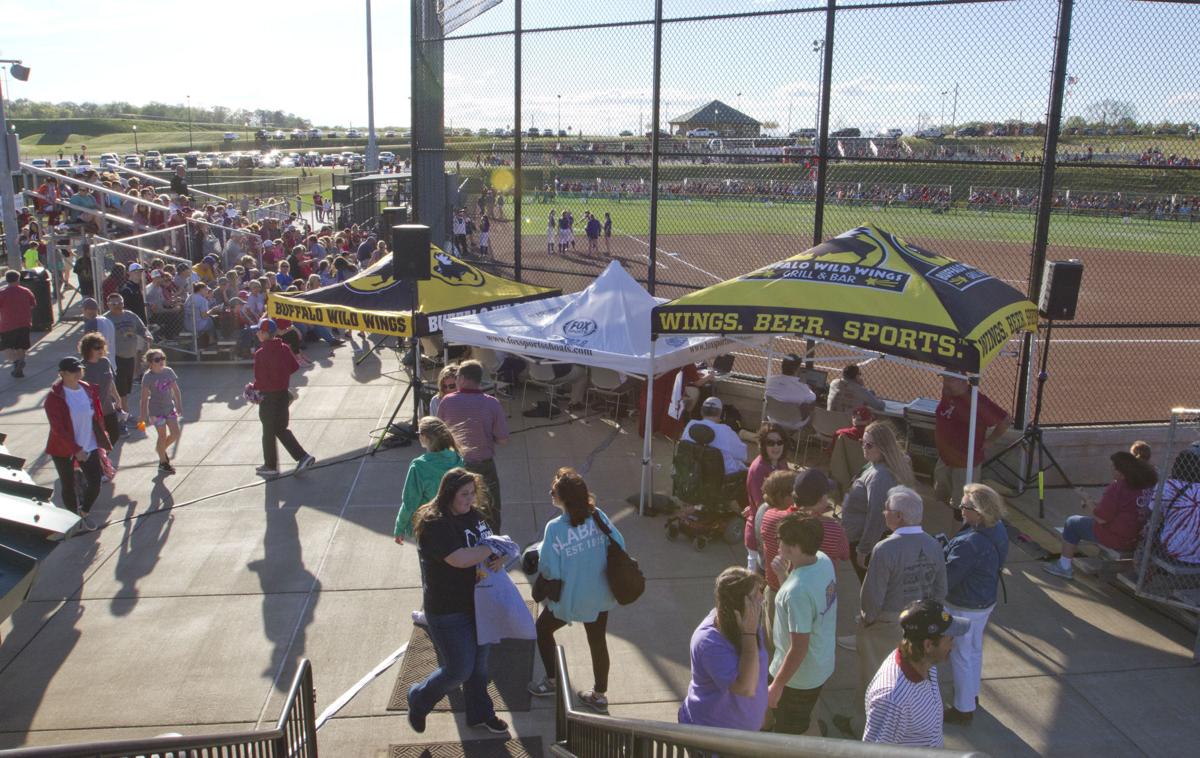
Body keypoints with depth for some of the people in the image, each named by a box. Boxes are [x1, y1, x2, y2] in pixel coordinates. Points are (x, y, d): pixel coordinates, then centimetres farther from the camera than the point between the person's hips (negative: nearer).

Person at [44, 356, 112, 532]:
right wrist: (76, 450, -20)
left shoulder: (88, 390, 0)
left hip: (89, 446, 4)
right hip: (63, 450, -4)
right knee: (68, 485, 12)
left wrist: (100, 441, 9)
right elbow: (58, 428, -18)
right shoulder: (55, 397, -17)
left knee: (95, 484, 3)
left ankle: (84, 513, 30)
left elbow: (97, 417, 10)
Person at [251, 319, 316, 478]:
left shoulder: (260, 354, -19)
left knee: (268, 432, 9)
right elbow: (295, 366, 6)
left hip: (269, 397, -6)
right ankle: (302, 456, 11)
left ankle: (271, 466, 21)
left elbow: (260, 379, -19)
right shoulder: (284, 348, 0)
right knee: (281, 429, 20)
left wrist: (254, 387, 1)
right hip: (283, 394, 7)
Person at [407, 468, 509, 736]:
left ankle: (480, 713, 42)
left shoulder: (475, 515, 0)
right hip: (448, 611, -7)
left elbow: (492, 543, 11)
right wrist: (492, 547, -22)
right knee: (459, 670, 2)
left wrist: (498, 558, -12)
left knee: (479, 662, 20)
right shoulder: (434, 525, -24)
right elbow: (461, 559, -35)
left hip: (478, 602, 7)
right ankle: (419, 699, 30)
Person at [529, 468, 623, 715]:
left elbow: (549, 570, -22)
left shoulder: (555, 528, -23)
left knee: (543, 629, 24)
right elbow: (620, 546, -5)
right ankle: (600, 695, 34)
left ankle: (552, 681, 36)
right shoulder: (598, 516, -10)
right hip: (600, 595, 4)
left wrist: (539, 559, -1)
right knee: (598, 641, 20)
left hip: (570, 599, -4)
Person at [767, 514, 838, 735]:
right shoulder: (823, 560, -11)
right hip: (822, 665, 8)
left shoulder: (797, 591, -37)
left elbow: (799, 648, -29)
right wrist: (786, 575, -8)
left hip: (799, 677, -8)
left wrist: (776, 686, -17)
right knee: (801, 723, 31)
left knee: (791, 737, 16)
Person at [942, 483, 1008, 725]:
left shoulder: (969, 544, -35)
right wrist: (947, 548, -1)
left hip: (964, 607, -9)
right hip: (986, 601, 9)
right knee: (974, 649, 27)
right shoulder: (998, 529, -7)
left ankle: (963, 709, 24)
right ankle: (972, 694, 47)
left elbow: (947, 578, -28)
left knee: (960, 656, 9)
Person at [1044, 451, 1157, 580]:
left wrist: (1090, 505, -2)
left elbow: (1100, 518, -20)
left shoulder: (1117, 488, -24)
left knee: (1072, 523, 11)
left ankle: (1064, 567, 18)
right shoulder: (1148, 483, -1)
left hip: (1117, 540, -8)